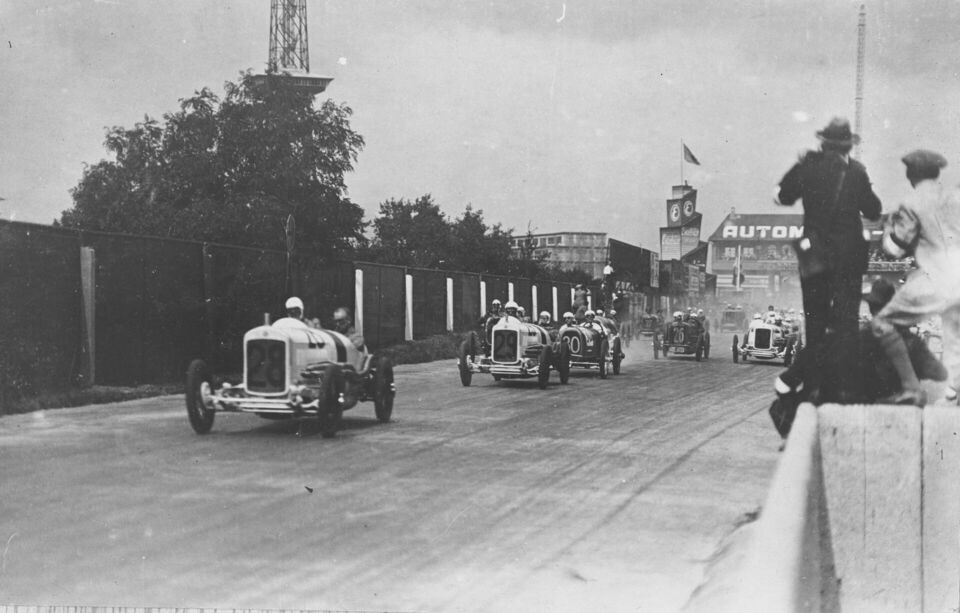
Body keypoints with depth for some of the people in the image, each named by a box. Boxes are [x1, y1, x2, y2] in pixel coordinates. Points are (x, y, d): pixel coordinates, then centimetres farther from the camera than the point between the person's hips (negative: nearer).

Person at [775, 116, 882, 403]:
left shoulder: (808, 167, -3)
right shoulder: (856, 171, -6)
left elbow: (783, 197, 10)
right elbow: (873, 212, 0)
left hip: (814, 256, 1)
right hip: (849, 256, -1)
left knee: (815, 323, 9)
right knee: (847, 323, 2)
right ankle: (847, 387, -3)